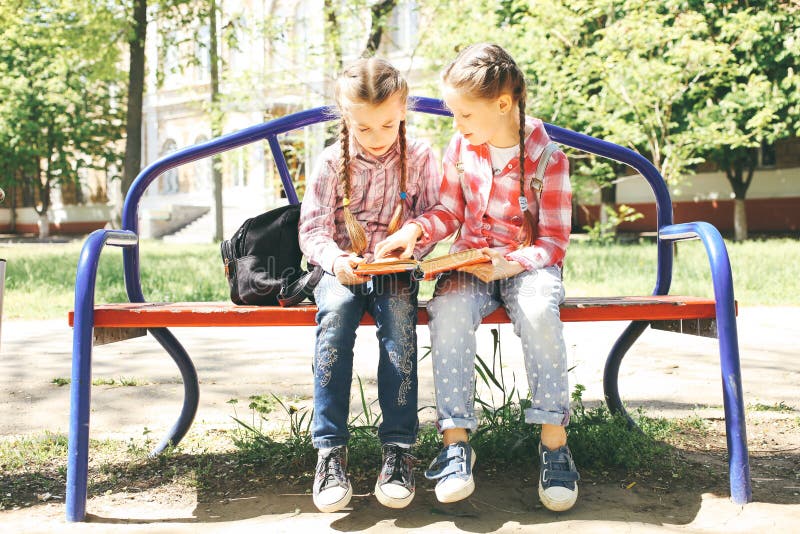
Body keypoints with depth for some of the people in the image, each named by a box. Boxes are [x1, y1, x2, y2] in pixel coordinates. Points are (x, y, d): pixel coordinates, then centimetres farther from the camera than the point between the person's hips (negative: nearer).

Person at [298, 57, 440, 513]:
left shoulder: (420, 158, 4)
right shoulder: (331, 163, 4)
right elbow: (312, 230, 1)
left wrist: (408, 251, -19)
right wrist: (335, 260, -20)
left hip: (396, 272, 0)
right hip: (342, 270, 0)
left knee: (399, 316, -32)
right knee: (335, 312, -32)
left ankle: (399, 447, -27)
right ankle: (331, 450, -30)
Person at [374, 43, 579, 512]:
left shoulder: (547, 156, -8)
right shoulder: (461, 148, 4)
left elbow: (554, 241, -8)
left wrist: (512, 263, -25)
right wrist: (415, 230, -7)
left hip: (528, 263, -3)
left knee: (538, 311, -37)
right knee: (448, 311, -31)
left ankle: (554, 442, -24)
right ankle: (456, 441, -25)